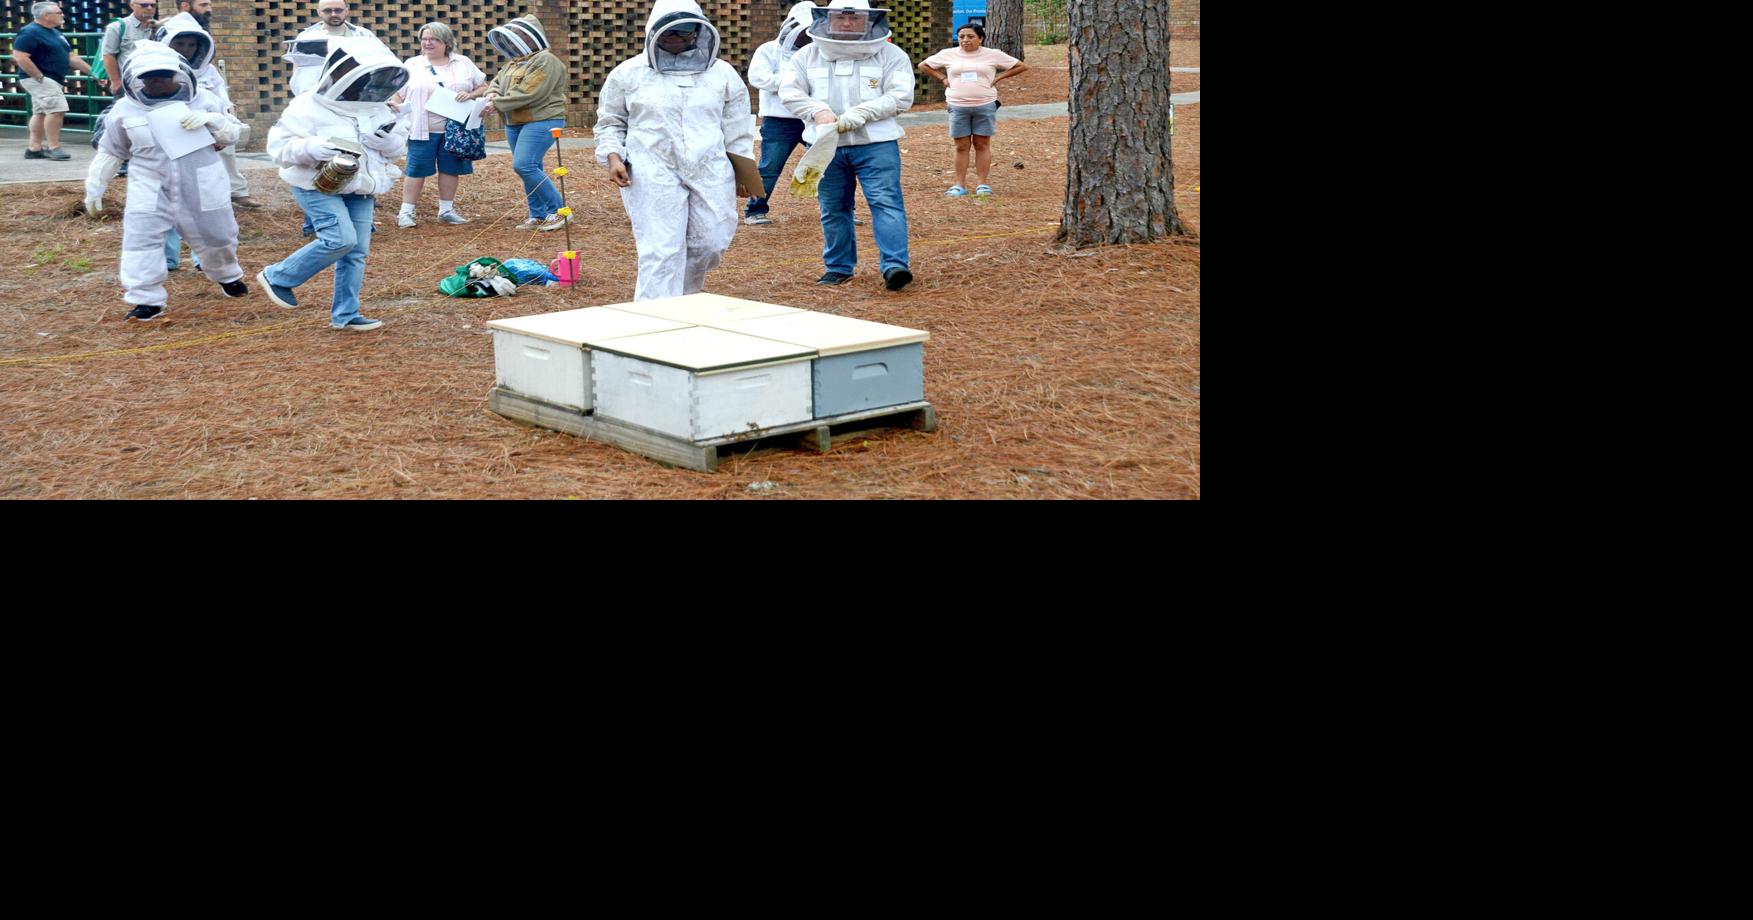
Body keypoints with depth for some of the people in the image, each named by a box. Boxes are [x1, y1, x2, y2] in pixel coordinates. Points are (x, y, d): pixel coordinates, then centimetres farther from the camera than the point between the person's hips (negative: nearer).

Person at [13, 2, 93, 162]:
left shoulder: (55, 33, 15)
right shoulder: (30, 33, -14)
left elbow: (71, 57, 20)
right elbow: (20, 56, -21)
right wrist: (40, 77, -23)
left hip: (51, 80, 10)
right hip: (39, 79, -10)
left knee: (40, 112, 11)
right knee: (57, 109, -16)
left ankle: (34, 148, 16)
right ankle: (53, 147, -12)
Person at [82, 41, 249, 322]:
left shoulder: (202, 100, -3)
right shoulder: (125, 109, -2)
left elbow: (232, 133, 2)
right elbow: (110, 153, 10)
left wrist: (210, 119, -18)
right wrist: (94, 189, 12)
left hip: (202, 187, 0)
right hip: (150, 189, 0)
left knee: (216, 236, 15)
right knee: (141, 241, -11)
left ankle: (227, 275, 46)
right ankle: (147, 300, -1)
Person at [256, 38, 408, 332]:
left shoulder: (377, 109, 6)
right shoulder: (308, 108, -13)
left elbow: (401, 143, 13)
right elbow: (279, 146, -14)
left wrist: (390, 142, -12)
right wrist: (310, 148, -33)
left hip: (359, 189, 7)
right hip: (319, 186, -7)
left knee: (357, 250, 2)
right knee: (341, 239, -21)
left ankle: (345, 314, 13)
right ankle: (277, 277, -1)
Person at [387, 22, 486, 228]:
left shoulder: (463, 64, 9)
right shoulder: (412, 65, 7)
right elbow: (397, 93, 8)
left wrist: (470, 95, -9)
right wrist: (393, 105, -12)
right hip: (422, 131, -2)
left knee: (450, 169, 7)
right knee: (416, 170, -4)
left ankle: (446, 210, 19)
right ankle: (406, 212, 1)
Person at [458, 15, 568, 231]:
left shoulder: (545, 61, -13)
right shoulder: (514, 63, 18)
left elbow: (528, 94, -22)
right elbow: (497, 82, 15)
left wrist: (497, 105, -18)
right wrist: (492, 94, -10)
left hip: (542, 121, -9)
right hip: (515, 123, 9)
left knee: (524, 165, -19)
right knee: (530, 169, 8)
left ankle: (559, 210, -11)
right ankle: (539, 216, 12)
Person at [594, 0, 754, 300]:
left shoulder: (723, 74, 11)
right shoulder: (629, 73, 7)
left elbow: (737, 129, 15)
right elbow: (610, 121, 14)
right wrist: (613, 157, -1)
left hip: (711, 174, 3)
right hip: (653, 176, -3)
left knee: (710, 246, 4)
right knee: (661, 253, -10)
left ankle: (683, 301, 30)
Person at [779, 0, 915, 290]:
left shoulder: (890, 54, 1)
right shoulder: (808, 55, 9)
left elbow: (901, 97, -8)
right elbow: (789, 91, 3)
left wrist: (857, 115, -18)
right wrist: (818, 111, -16)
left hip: (876, 144, -3)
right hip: (826, 146, 3)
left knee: (886, 201, -13)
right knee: (833, 208, 9)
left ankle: (894, 266, -19)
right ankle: (838, 267, 22)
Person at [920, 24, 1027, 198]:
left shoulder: (992, 55, 2)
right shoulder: (948, 54, 5)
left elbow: (1021, 66, 7)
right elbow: (923, 65, 15)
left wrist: (998, 78, 1)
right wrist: (943, 79, 5)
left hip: (985, 106, -1)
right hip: (958, 106, 1)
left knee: (982, 145, 3)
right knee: (961, 146, 3)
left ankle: (983, 184, 8)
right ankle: (960, 185, 6)